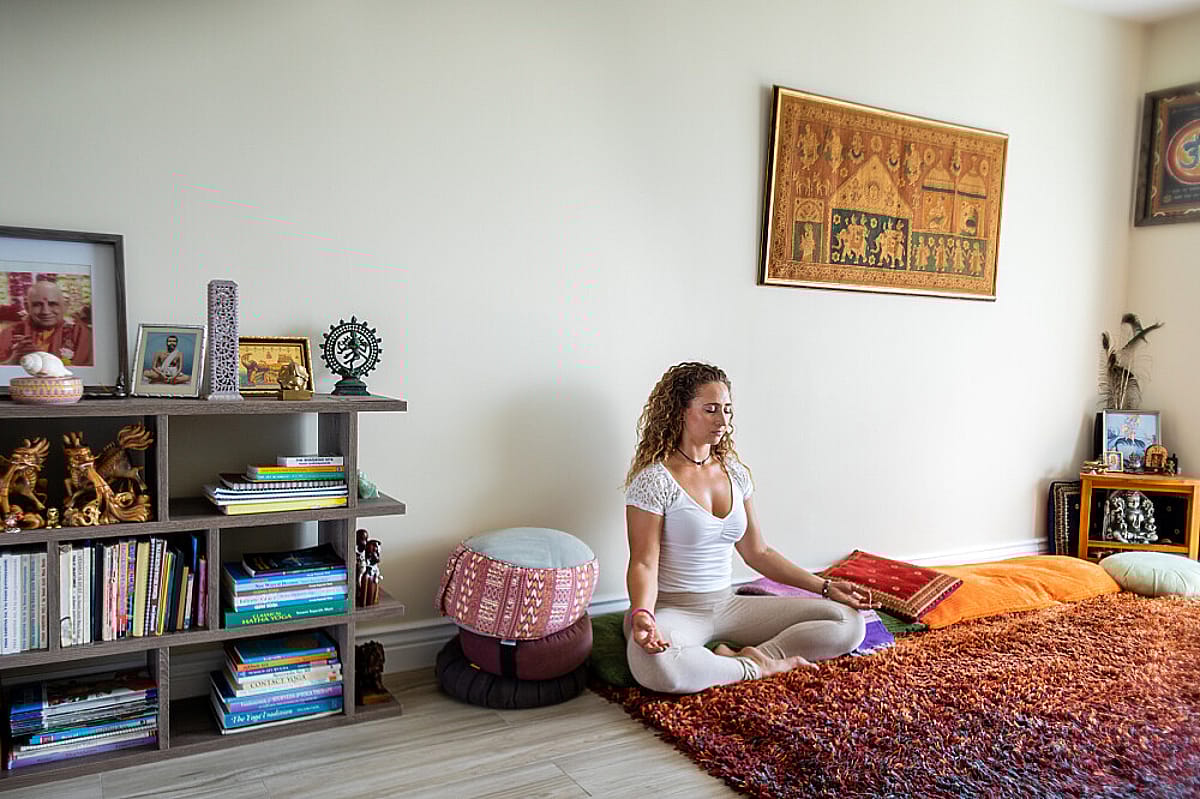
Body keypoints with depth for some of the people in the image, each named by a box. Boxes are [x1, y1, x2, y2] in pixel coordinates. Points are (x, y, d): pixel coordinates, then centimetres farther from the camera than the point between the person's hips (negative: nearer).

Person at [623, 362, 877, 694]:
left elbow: (757, 552, 14)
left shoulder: (736, 474, 9)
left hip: (727, 605, 6)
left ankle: (741, 656, -18)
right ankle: (759, 667, -19)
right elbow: (644, 562, -15)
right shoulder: (653, 480, -11)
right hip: (674, 610, -5)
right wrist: (642, 613, -35)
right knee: (652, 661, -42)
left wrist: (825, 586, 10)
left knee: (849, 622, -7)